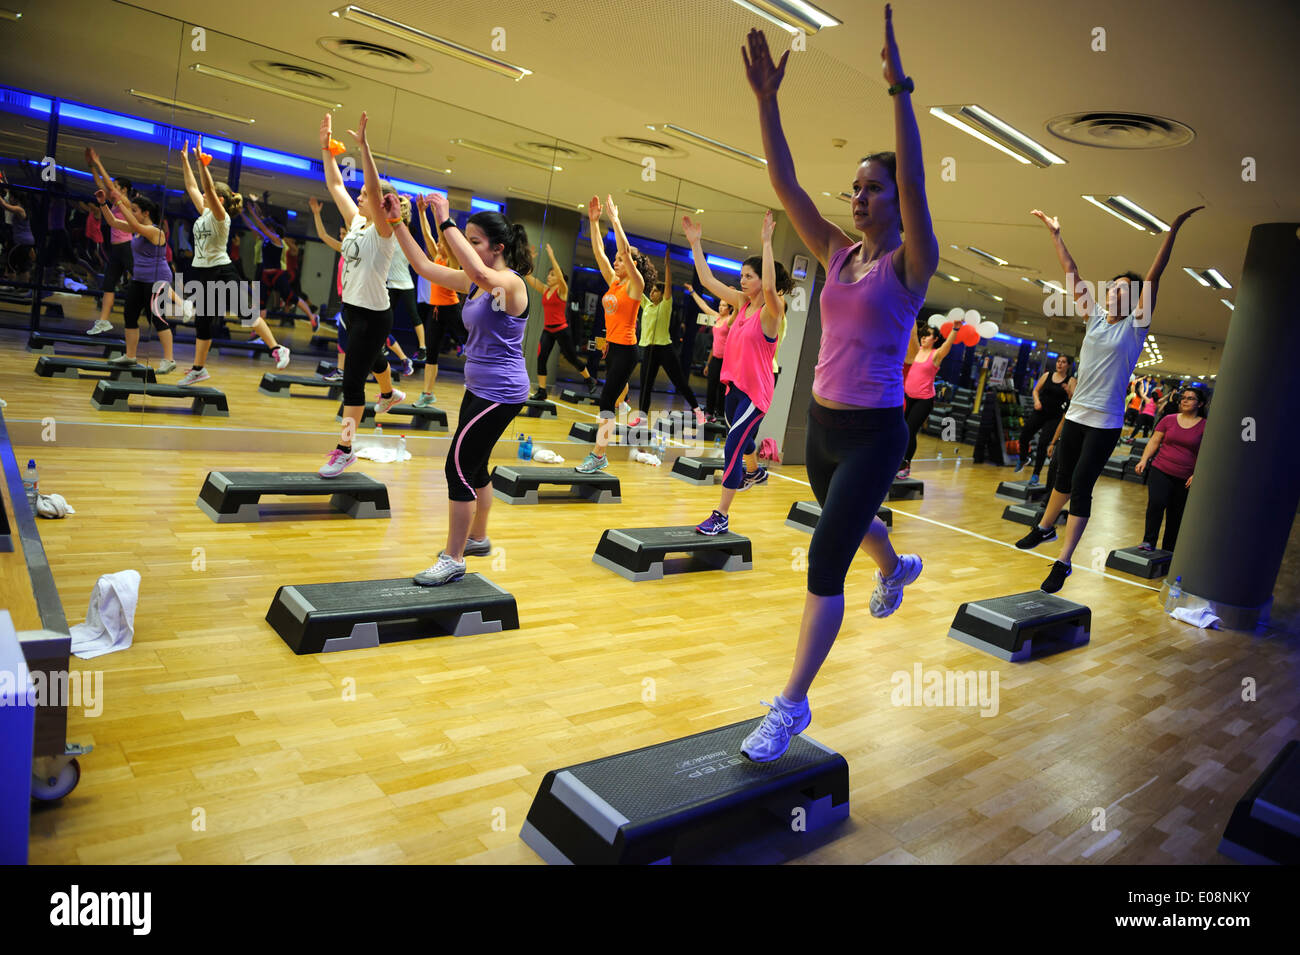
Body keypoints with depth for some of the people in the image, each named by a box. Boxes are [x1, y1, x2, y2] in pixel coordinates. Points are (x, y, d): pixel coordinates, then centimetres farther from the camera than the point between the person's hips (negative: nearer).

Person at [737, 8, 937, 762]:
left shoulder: (911, 264, -8)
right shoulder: (837, 253, 7)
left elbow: (915, 180, -24)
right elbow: (785, 184, 0)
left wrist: (899, 87, -29)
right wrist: (767, 98, -8)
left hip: (874, 434, -7)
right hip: (822, 425, 7)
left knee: (825, 565, -10)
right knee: (849, 522, 31)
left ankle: (793, 705, 3)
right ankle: (896, 570, 66)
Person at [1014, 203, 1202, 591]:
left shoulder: (1135, 326, -3)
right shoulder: (1096, 317, 8)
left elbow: (1154, 278, -11)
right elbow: (1073, 276, 9)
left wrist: (1173, 231, -17)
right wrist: (1055, 234, 9)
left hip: (1105, 422, -5)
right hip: (1076, 414, 5)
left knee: (1082, 486, -8)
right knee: (1064, 478, 19)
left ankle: (1064, 561, -5)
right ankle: (1045, 528, 40)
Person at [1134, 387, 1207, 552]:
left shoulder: (1205, 426, 2)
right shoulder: (1169, 420, 7)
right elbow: (1154, 441, 10)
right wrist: (1144, 459, -4)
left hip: (1184, 479, 0)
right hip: (1160, 471, 0)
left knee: (1175, 516, 5)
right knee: (1156, 502, -22)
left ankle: (1168, 550, 19)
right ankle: (1149, 542, -14)